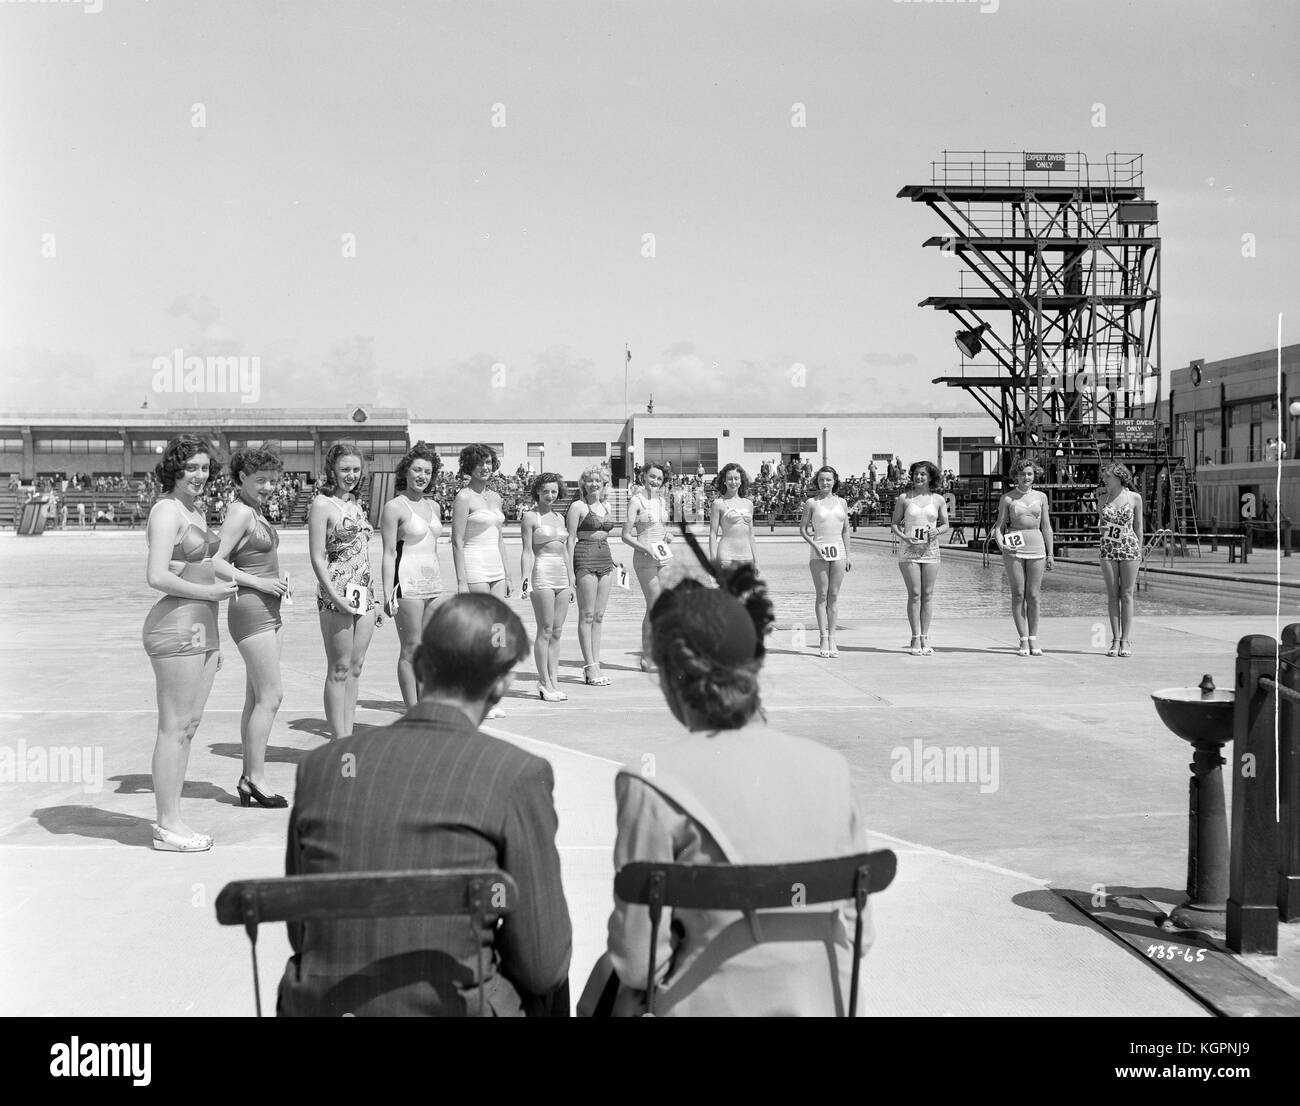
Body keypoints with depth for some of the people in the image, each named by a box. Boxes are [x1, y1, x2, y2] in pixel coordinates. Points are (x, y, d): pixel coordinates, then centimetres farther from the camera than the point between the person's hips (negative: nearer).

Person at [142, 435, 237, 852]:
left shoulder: (192, 511, 18)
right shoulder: (167, 510, -11)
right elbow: (157, 577, -19)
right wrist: (210, 592, -14)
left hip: (199, 627, 10)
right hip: (176, 627, -10)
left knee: (189, 725, 11)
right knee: (174, 728, -5)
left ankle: (172, 819, 18)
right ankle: (167, 826, 2)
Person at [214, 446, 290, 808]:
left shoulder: (256, 511, 14)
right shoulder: (240, 512, -13)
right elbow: (213, 561, -19)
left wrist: (276, 579, 9)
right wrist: (259, 582, -18)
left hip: (269, 611, 10)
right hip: (251, 610, -10)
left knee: (256, 698, 11)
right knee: (271, 695, -8)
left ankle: (249, 777, 16)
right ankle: (255, 776, -1)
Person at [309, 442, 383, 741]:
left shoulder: (355, 504, 16)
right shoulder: (322, 504, -5)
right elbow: (317, 557, -11)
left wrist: (374, 599, 18)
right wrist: (335, 597, -20)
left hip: (364, 594, 7)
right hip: (338, 595, -7)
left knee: (355, 667, 8)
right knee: (339, 669, -3)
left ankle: (348, 737, 13)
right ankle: (341, 741, 2)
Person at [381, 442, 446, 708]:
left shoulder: (433, 506, 16)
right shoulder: (394, 507, -5)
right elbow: (389, 553, -9)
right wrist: (388, 594, -15)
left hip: (433, 582, 7)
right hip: (407, 583, -7)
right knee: (411, 650, -4)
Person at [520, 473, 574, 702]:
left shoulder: (559, 518, 17)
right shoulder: (530, 517, -1)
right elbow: (527, 552, -5)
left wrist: (571, 583, 18)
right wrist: (525, 580, -14)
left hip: (562, 575, 6)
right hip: (542, 573, -6)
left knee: (557, 632, 6)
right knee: (545, 631, -5)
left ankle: (554, 681, 9)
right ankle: (544, 682, 0)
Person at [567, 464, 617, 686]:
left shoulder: (606, 506, 15)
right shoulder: (578, 506, -4)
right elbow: (570, 539, -7)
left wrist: (613, 562, 16)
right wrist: (569, 570, -13)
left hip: (605, 559, 7)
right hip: (584, 558, -7)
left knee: (599, 616, 7)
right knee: (587, 615, -4)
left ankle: (596, 664, 10)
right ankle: (589, 667, -3)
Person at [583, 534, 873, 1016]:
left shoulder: (653, 785, -16)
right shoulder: (829, 768, -5)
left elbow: (639, 958, -12)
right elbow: (858, 928, 3)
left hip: (715, 1004, -4)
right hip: (825, 1001, 4)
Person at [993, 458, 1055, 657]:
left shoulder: (1041, 497, 10)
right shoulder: (1007, 498, 4)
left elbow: (1046, 528, 13)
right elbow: (999, 526, 6)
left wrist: (1050, 554, 9)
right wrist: (1001, 544, -13)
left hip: (1036, 549, 1)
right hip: (1014, 549, -1)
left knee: (1033, 596, 0)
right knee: (1018, 595, -2)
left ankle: (1033, 640, 9)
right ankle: (1023, 641, 3)